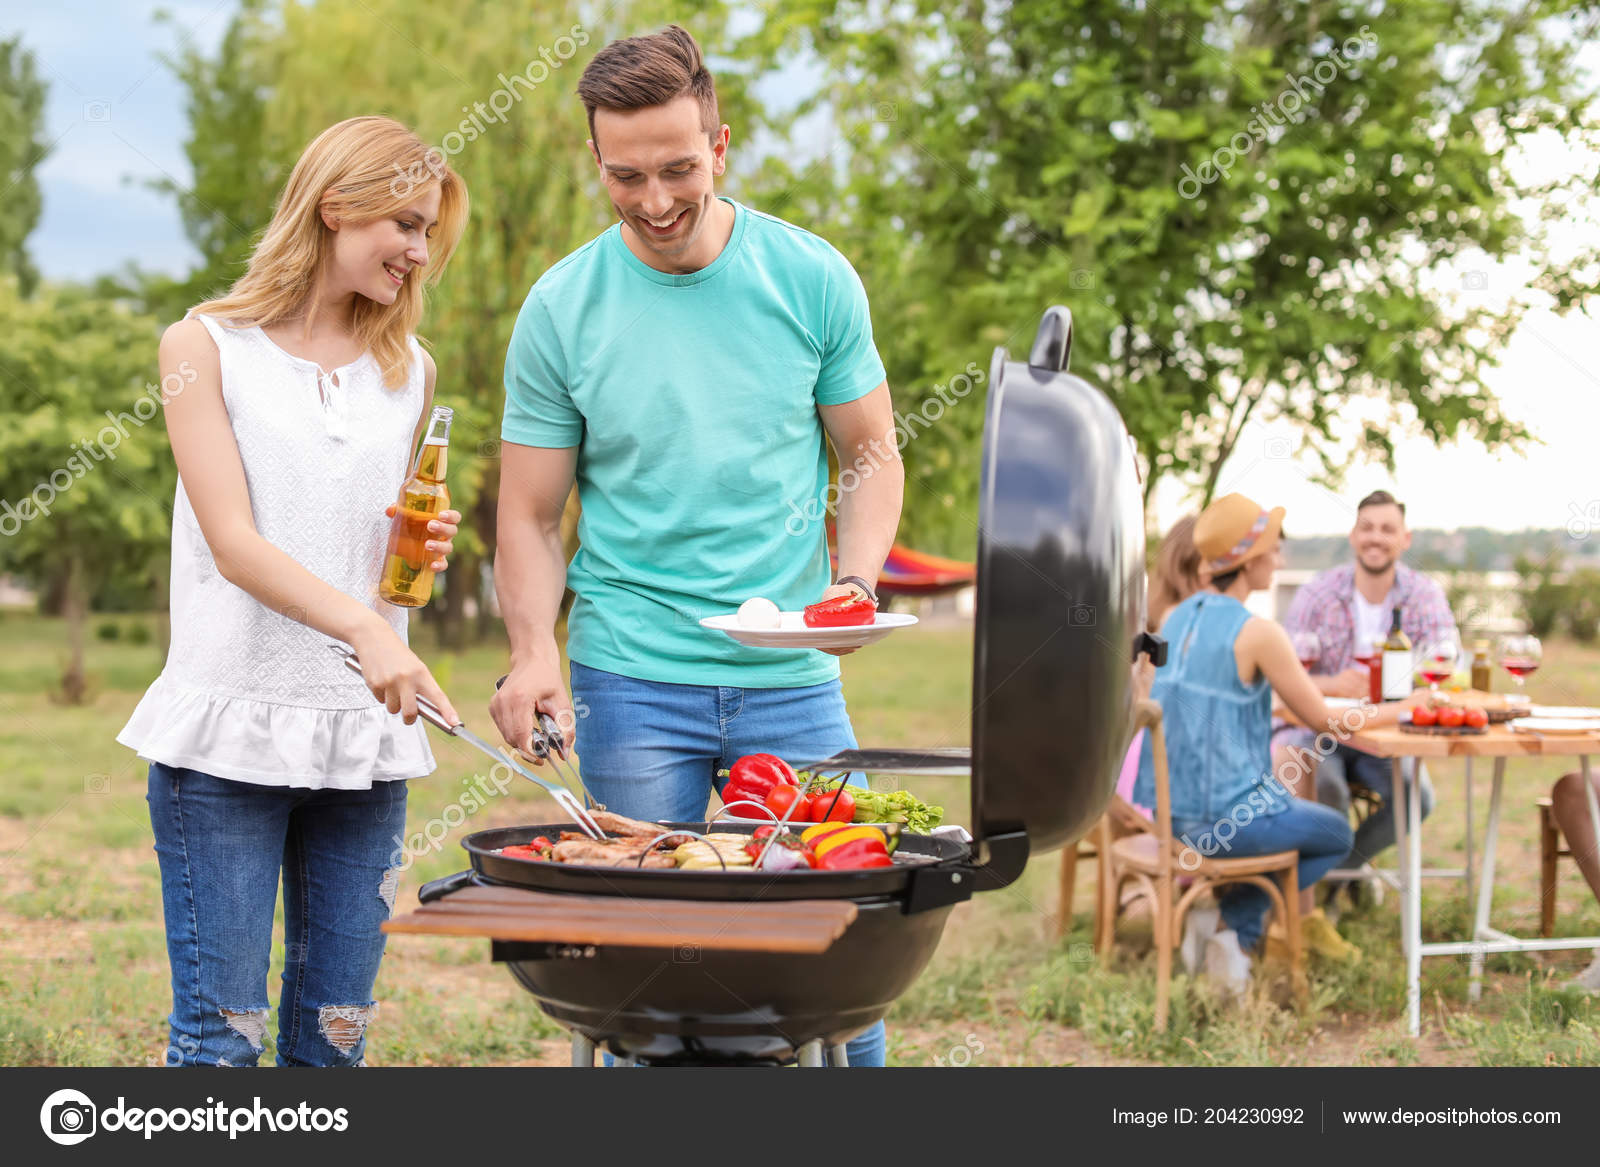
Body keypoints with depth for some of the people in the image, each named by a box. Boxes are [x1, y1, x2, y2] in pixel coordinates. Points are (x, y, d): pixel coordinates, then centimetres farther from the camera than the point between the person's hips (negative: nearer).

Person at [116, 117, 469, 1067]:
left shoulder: (407, 369, 14)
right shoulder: (207, 347, 0)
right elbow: (235, 544, -11)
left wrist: (426, 551, 0)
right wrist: (362, 625, -25)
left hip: (366, 729, 4)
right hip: (229, 728, -4)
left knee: (336, 1031, 6)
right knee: (222, 1029, -4)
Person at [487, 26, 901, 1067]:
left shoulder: (812, 279, 1)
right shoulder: (562, 309, -1)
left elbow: (872, 454, 9)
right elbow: (530, 517, 3)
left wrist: (856, 582, -9)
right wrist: (536, 654, -13)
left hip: (794, 679, 1)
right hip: (631, 681, -1)